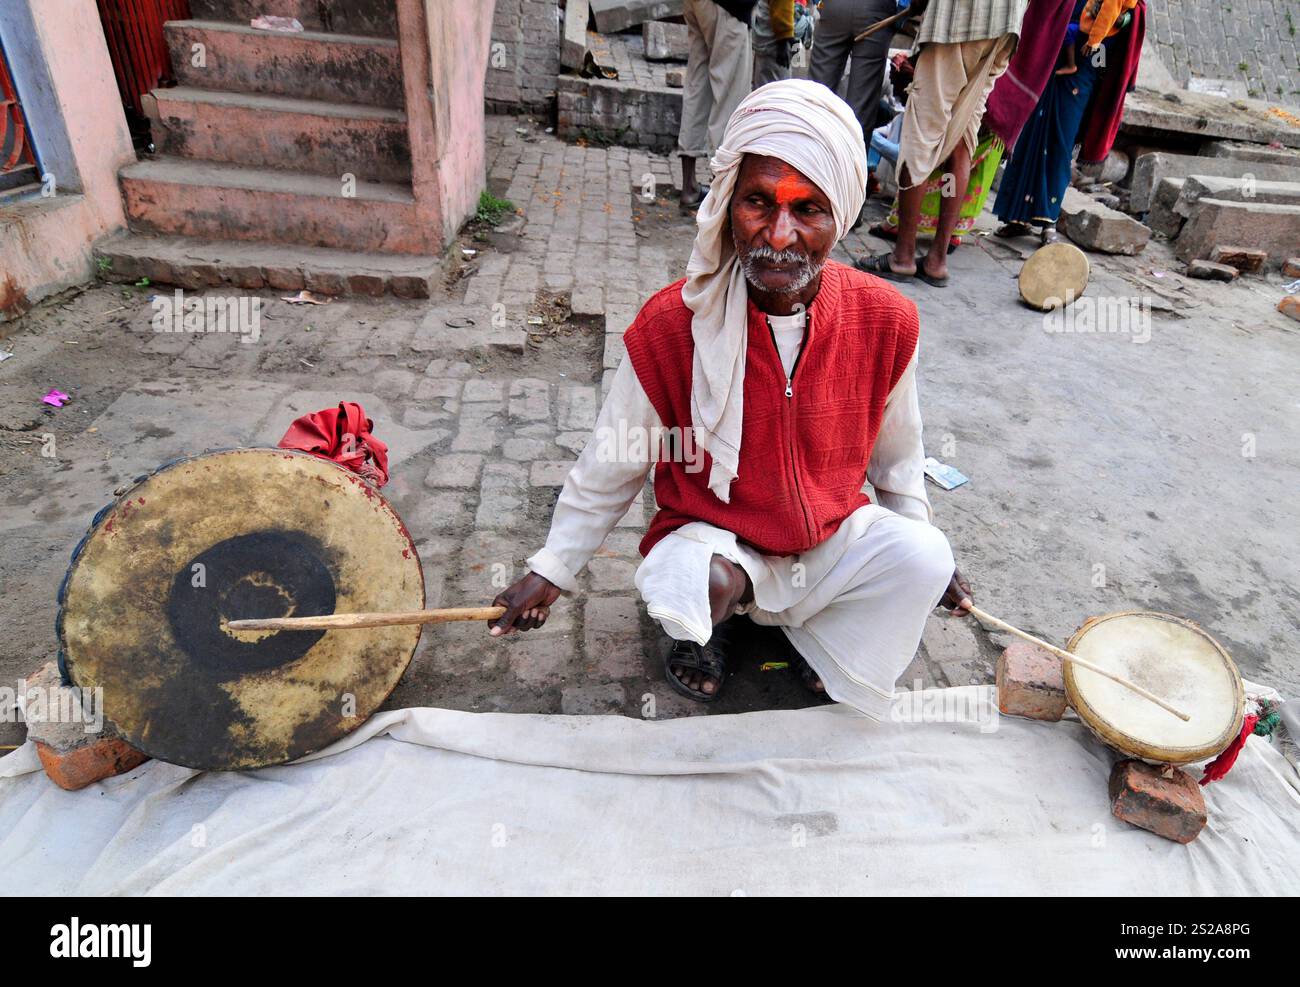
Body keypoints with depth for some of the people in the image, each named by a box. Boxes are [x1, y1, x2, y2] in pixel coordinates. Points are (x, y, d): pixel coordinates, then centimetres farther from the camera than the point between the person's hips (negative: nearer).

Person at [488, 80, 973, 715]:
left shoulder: (885, 319, -13)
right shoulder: (670, 325, -20)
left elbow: (896, 450, 5)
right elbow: (615, 461, -8)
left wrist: (923, 548, 13)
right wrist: (553, 567, -2)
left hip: (834, 536, 3)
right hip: (712, 538, -2)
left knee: (925, 558, -23)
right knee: (700, 579, -34)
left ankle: (818, 638, 8)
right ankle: (703, 629, 6)